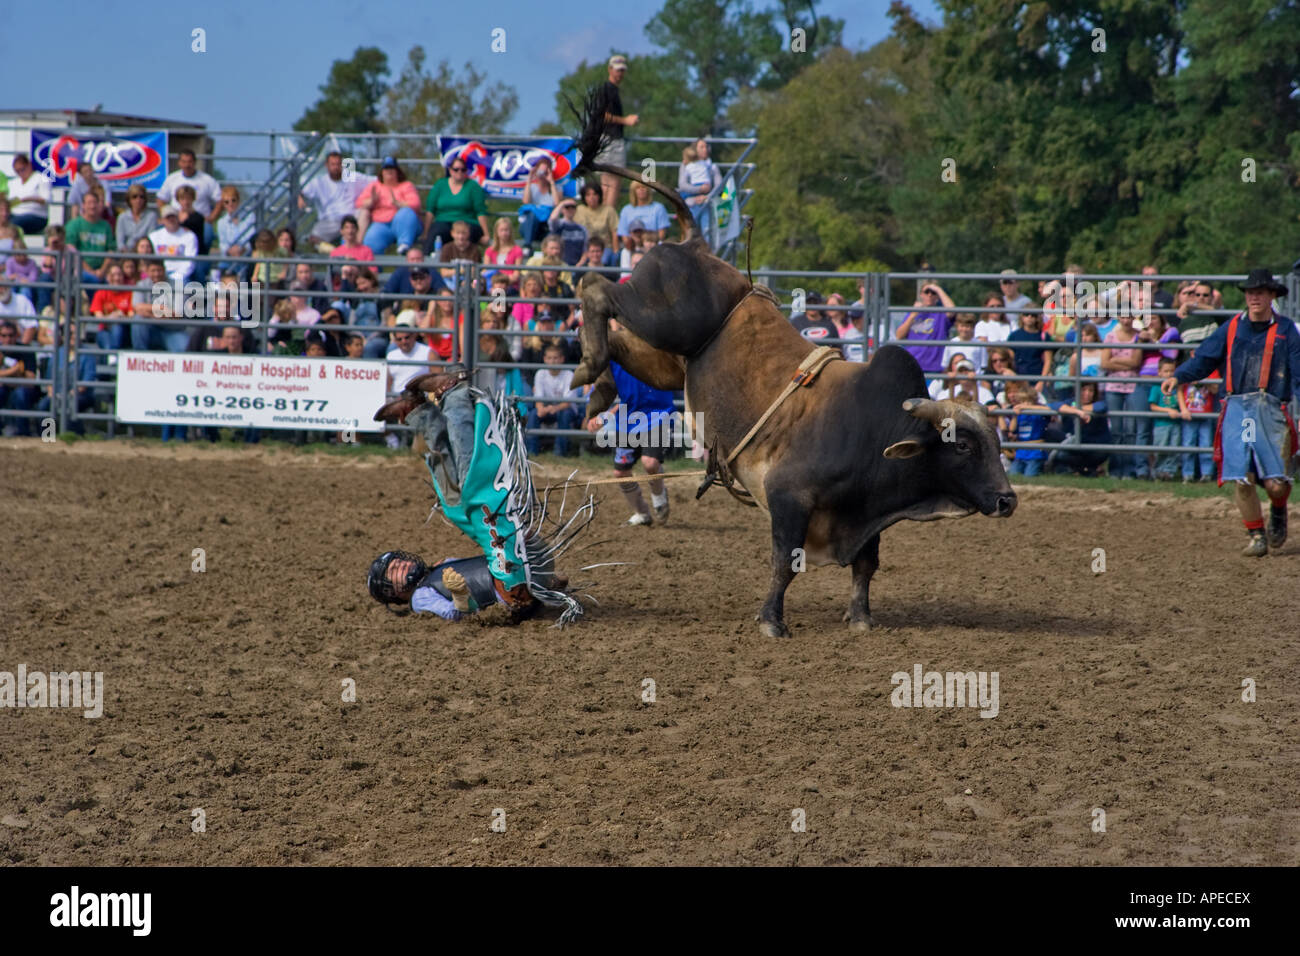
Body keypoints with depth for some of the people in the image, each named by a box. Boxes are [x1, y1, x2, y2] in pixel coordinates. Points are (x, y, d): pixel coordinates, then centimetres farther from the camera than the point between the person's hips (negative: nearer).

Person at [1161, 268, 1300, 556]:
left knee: (1276, 484, -8)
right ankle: (1257, 537, 13)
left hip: (1271, 410, -2)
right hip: (1236, 410, 2)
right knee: (1242, 480, -4)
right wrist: (1178, 376, -7)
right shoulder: (1232, 328, 9)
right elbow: (1205, 358, 8)